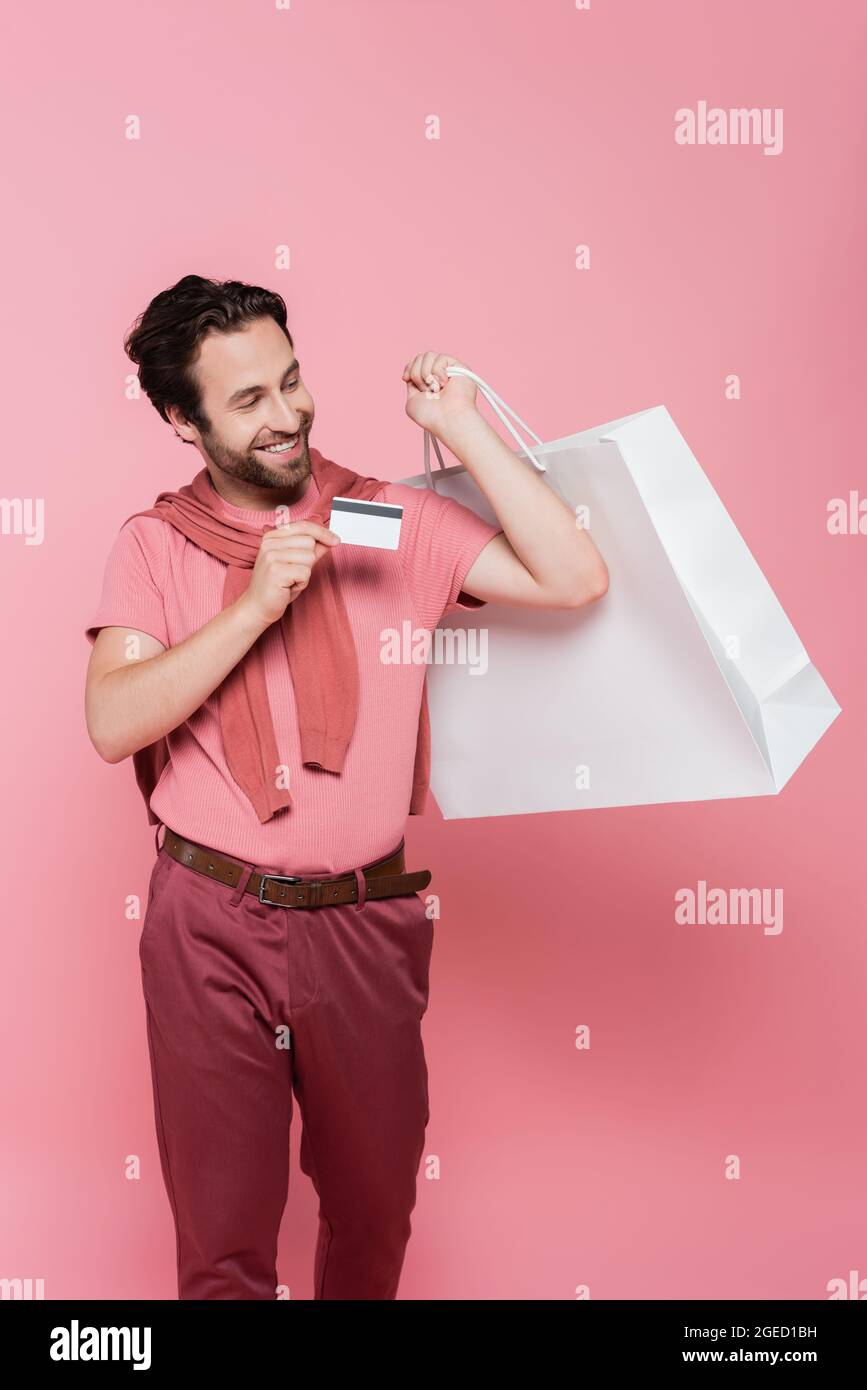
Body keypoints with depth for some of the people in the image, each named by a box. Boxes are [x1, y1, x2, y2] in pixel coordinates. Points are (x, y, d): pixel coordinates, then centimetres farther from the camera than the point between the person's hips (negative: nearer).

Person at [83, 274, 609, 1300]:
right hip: (210, 925, -1)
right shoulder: (154, 544, 1)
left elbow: (573, 579, -9)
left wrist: (463, 426, -11)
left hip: (365, 920, 2)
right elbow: (112, 724, -12)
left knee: (375, 1203, 20)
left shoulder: (389, 520, 1)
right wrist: (255, 606, -20)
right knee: (222, 1222, 10)